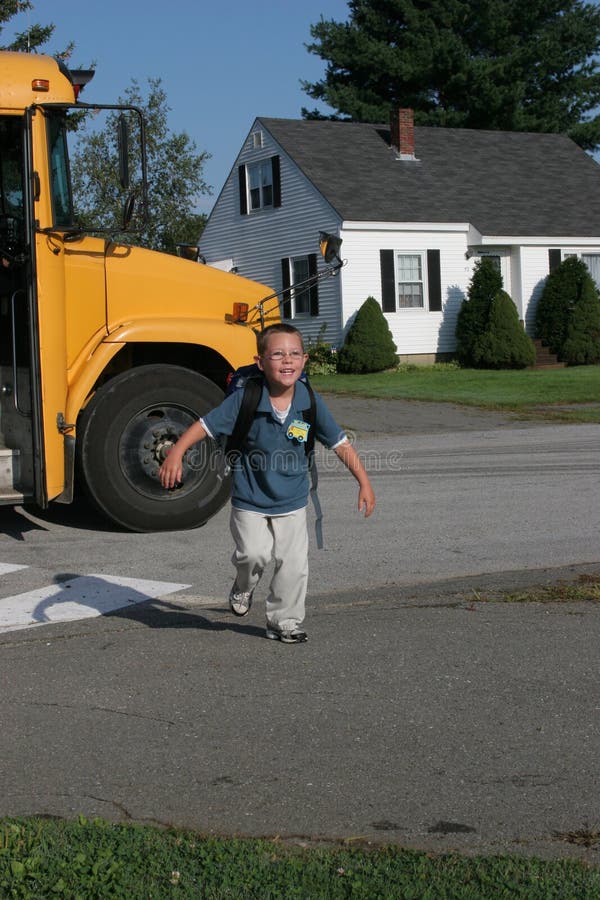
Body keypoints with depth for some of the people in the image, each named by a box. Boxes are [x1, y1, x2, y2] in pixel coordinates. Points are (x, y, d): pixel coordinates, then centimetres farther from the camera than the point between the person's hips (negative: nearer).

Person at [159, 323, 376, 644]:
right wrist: (176, 454, -23)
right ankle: (243, 588, 23)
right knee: (254, 553, -13)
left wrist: (364, 482, -3)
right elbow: (206, 424, -12)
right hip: (250, 500, -2)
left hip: (292, 502, 2)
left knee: (293, 563, 0)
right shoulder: (245, 400, -17)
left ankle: (284, 622, 22)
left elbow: (340, 444, -3)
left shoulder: (311, 403, -11)